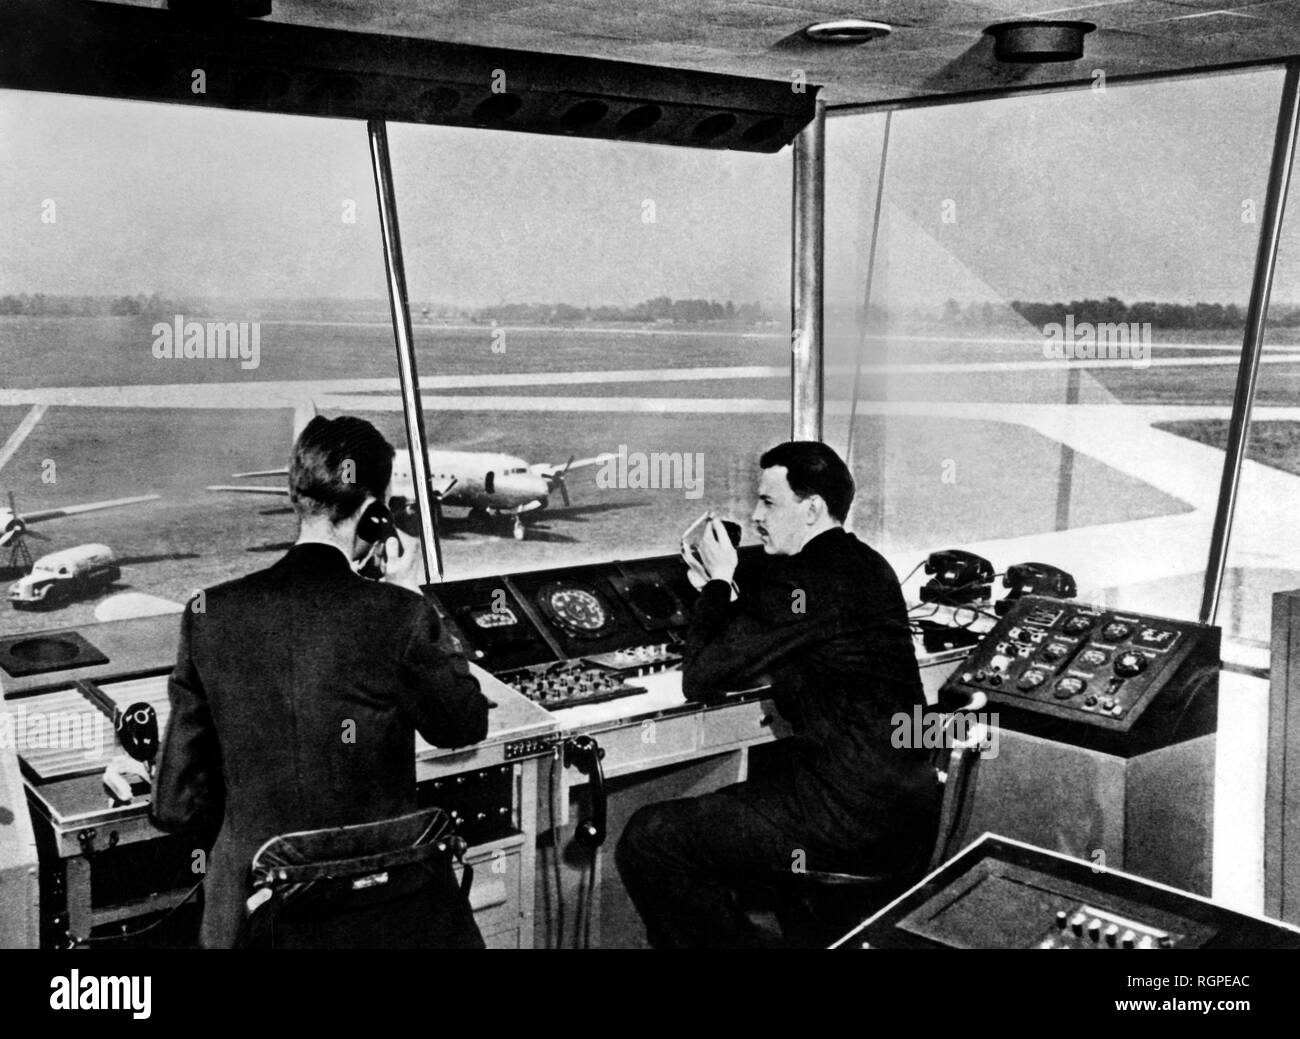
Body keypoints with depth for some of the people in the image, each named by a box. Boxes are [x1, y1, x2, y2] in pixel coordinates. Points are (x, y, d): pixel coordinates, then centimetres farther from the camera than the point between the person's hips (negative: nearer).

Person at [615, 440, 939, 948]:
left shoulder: (811, 580, -17)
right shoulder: (863, 564, 14)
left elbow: (700, 680, -12)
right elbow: (761, 663, 24)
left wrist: (718, 584, 1)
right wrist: (723, 590, 12)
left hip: (855, 820, -10)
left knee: (647, 840, -7)